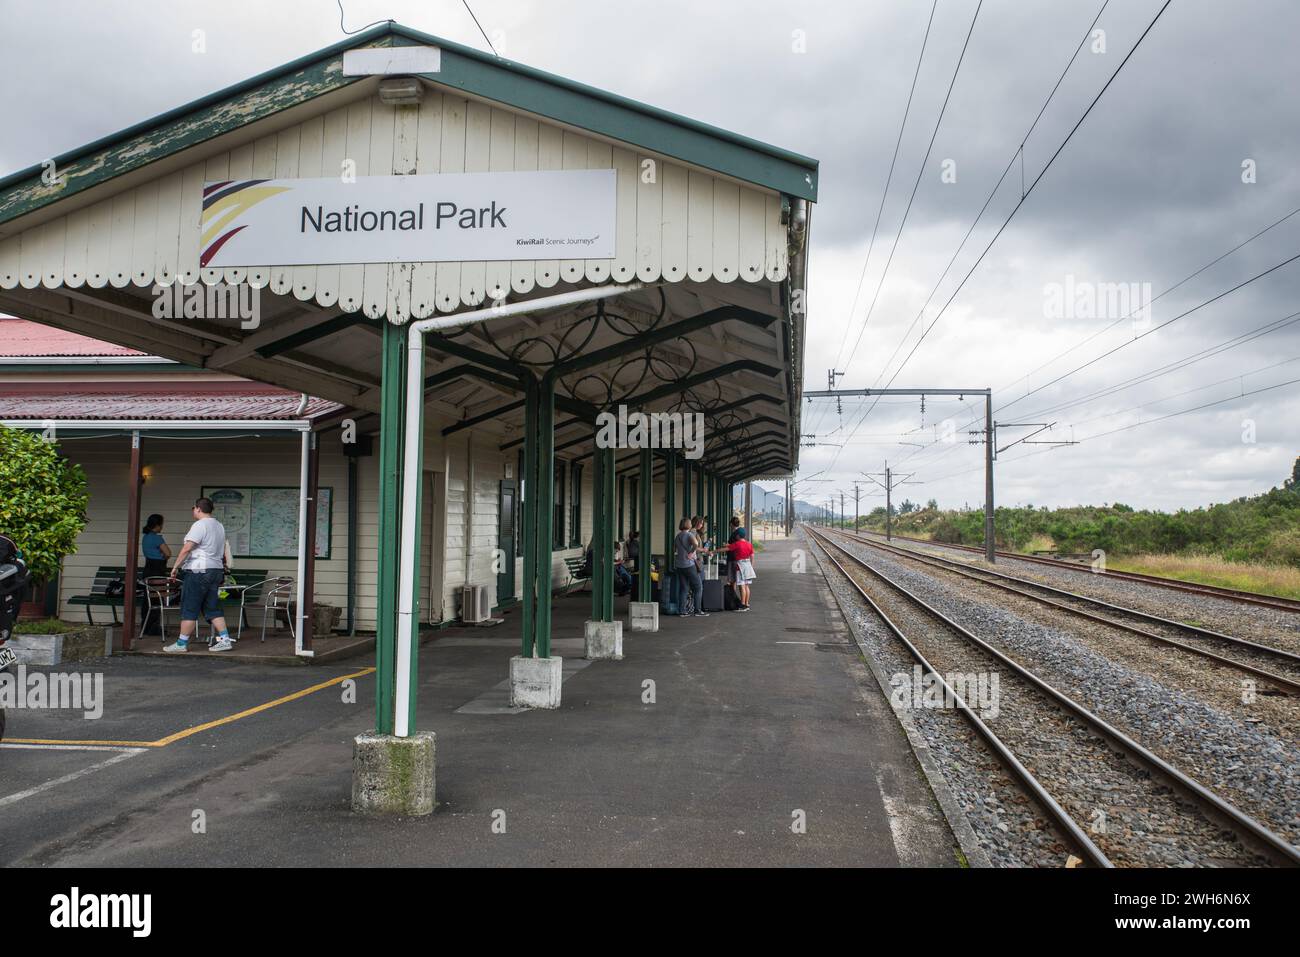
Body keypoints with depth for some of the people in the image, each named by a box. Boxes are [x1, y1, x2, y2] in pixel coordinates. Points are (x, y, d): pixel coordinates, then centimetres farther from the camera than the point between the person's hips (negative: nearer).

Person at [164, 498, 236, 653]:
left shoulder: (199, 525, -11)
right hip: (216, 570, 9)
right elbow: (223, 552, 22)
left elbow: (187, 548, -17)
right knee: (213, 608, 10)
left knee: (189, 609, -3)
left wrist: (176, 567, -11)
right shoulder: (219, 526, 17)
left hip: (198, 571, -9)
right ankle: (225, 639, 4)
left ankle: (181, 643, 0)